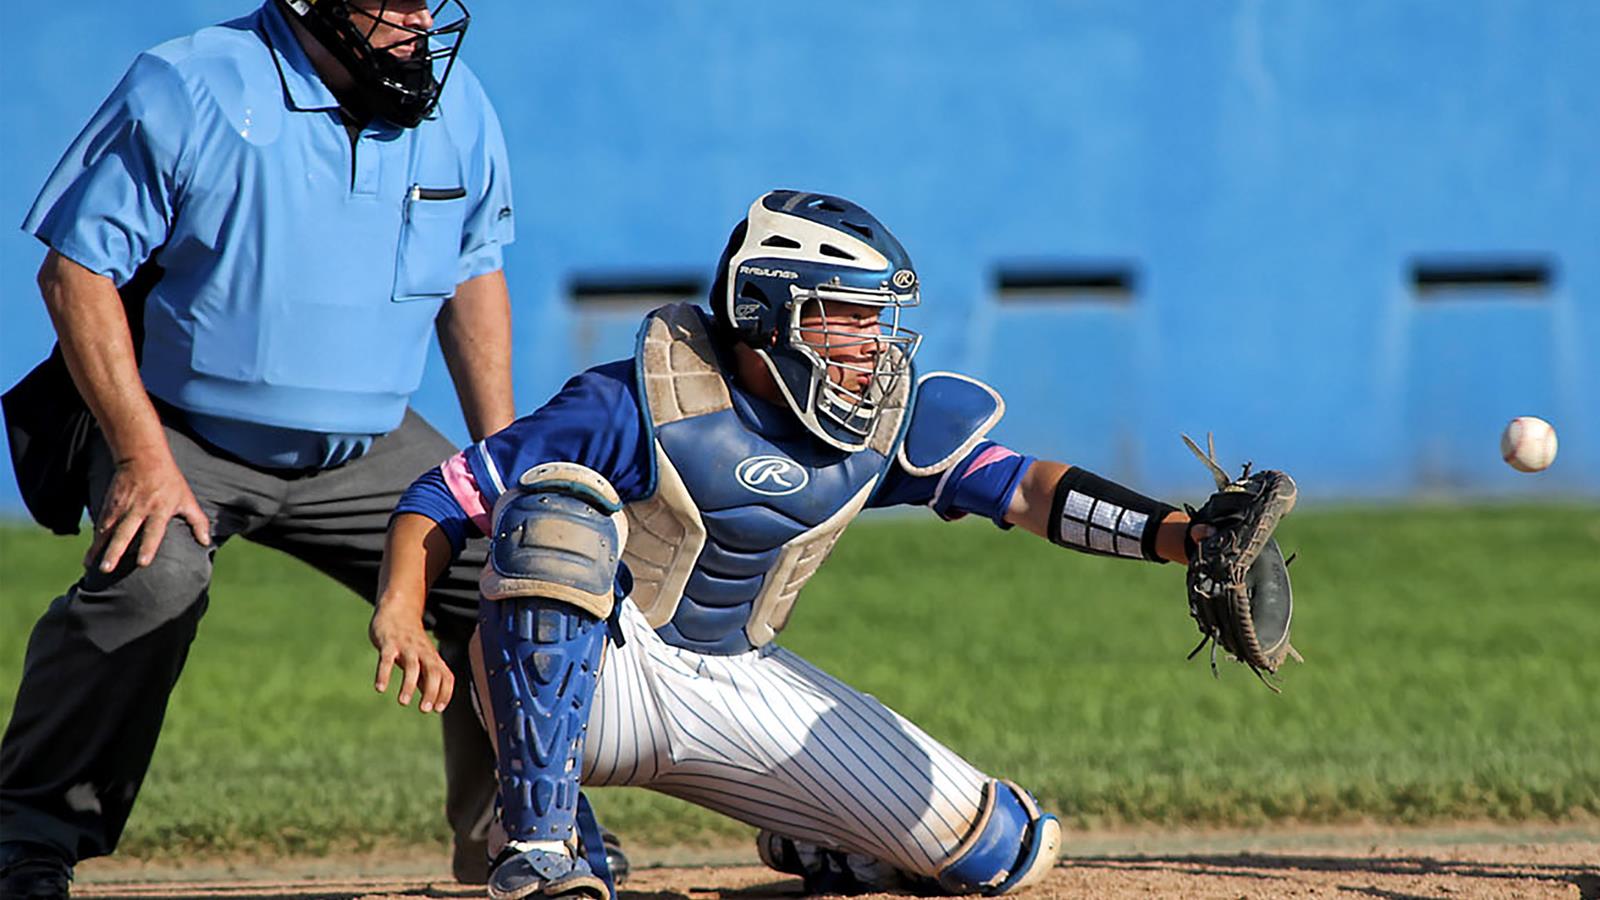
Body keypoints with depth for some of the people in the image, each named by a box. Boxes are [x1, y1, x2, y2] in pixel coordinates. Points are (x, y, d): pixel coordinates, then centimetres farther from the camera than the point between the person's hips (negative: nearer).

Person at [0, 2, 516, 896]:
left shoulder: (457, 106, -2)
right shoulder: (185, 92, -20)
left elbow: (472, 276, 12)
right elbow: (77, 271, -17)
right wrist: (143, 455, -24)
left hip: (366, 450, 6)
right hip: (184, 434, -6)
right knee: (152, 580, -32)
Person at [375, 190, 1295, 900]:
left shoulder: (892, 420, -5)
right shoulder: (640, 407, -20)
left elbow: (1022, 486, -16)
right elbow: (445, 496, -19)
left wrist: (1177, 536, -31)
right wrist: (401, 618, -36)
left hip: (740, 687, 4)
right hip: (574, 683, -4)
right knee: (560, 506, -36)